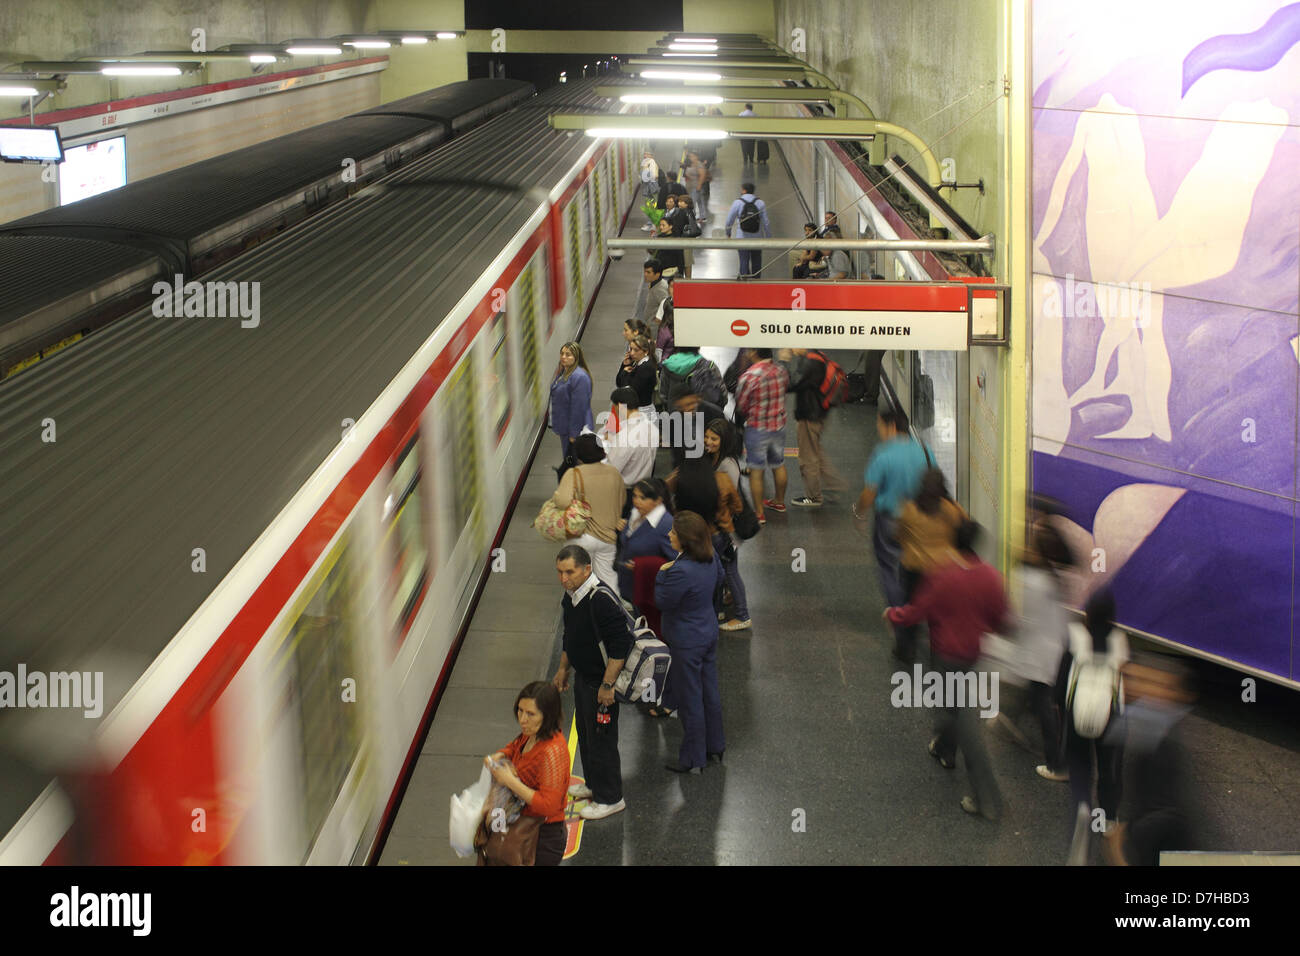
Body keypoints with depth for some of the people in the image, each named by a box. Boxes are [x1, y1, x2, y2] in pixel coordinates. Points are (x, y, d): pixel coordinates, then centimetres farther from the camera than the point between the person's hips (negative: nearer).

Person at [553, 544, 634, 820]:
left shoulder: (601, 599, -28)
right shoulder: (570, 596, 2)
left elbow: (621, 644, -28)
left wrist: (607, 684, -26)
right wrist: (563, 669, 23)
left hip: (601, 682, -9)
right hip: (582, 676, 9)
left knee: (601, 738, 1)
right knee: (584, 733, 22)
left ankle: (610, 798, 16)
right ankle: (594, 784, 41)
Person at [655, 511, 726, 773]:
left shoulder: (681, 572, -32)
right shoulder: (710, 559, -6)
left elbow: (663, 603, -20)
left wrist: (662, 574, -10)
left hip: (686, 641, -8)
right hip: (709, 632, 8)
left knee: (690, 701, 7)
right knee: (710, 692, 22)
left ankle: (693, 760, 20)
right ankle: (715, 746, 37)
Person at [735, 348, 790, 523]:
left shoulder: (749, 376, -22)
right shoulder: (781, 370, -5)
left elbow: (740, 405, -12)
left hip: (757, 428, -6)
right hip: (779, 426, 6)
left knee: (756, 471, 4)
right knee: (779, 465, 22)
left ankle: (759, 513, 7)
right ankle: (779, 502, 40)